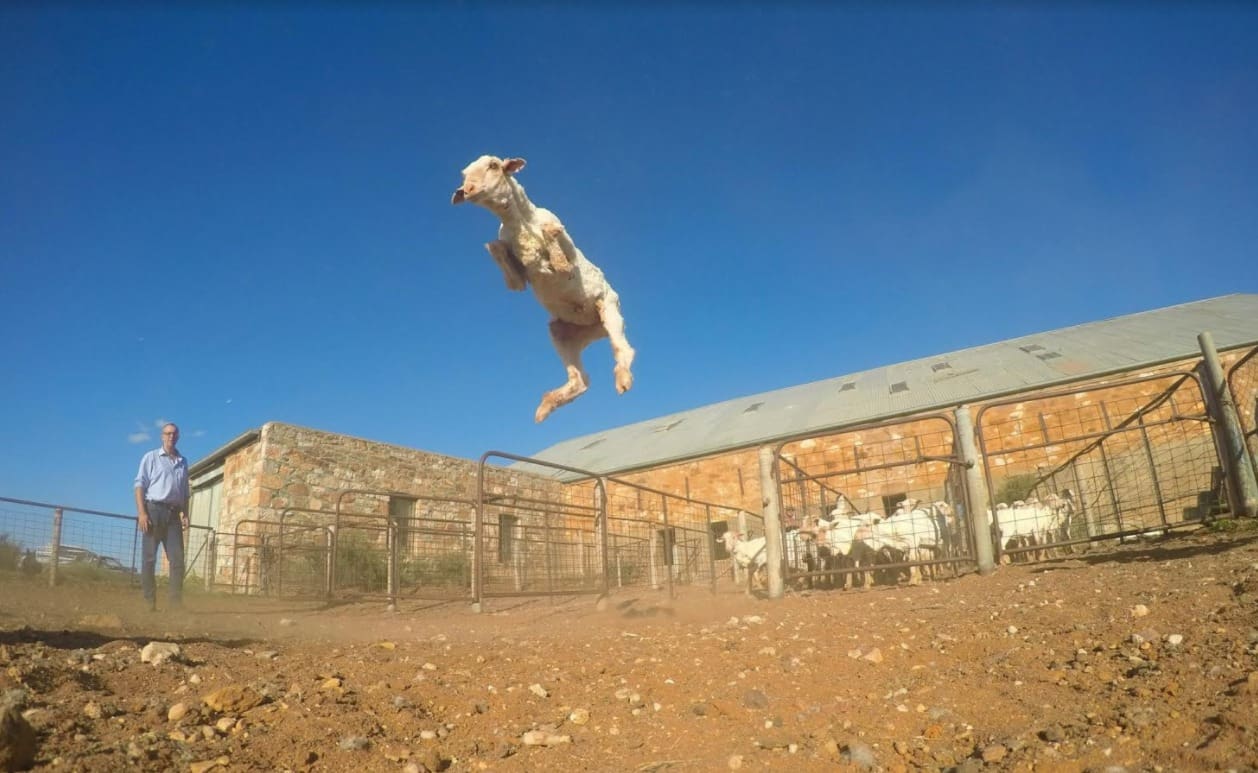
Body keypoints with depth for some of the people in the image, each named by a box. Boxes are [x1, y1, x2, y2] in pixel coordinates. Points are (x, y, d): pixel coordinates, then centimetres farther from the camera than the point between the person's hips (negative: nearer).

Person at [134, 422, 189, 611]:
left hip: (173, 513, 4)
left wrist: (185, 514, 9)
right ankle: (149, 602, 2)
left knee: (177, 559, -2)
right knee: (149, 558, -2)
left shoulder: (183, 462, 18)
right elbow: (140, 485, -1)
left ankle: (176, 602, -1)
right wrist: (142, 512, -12)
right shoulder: (151, 457, 6)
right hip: (154, 509, -4)